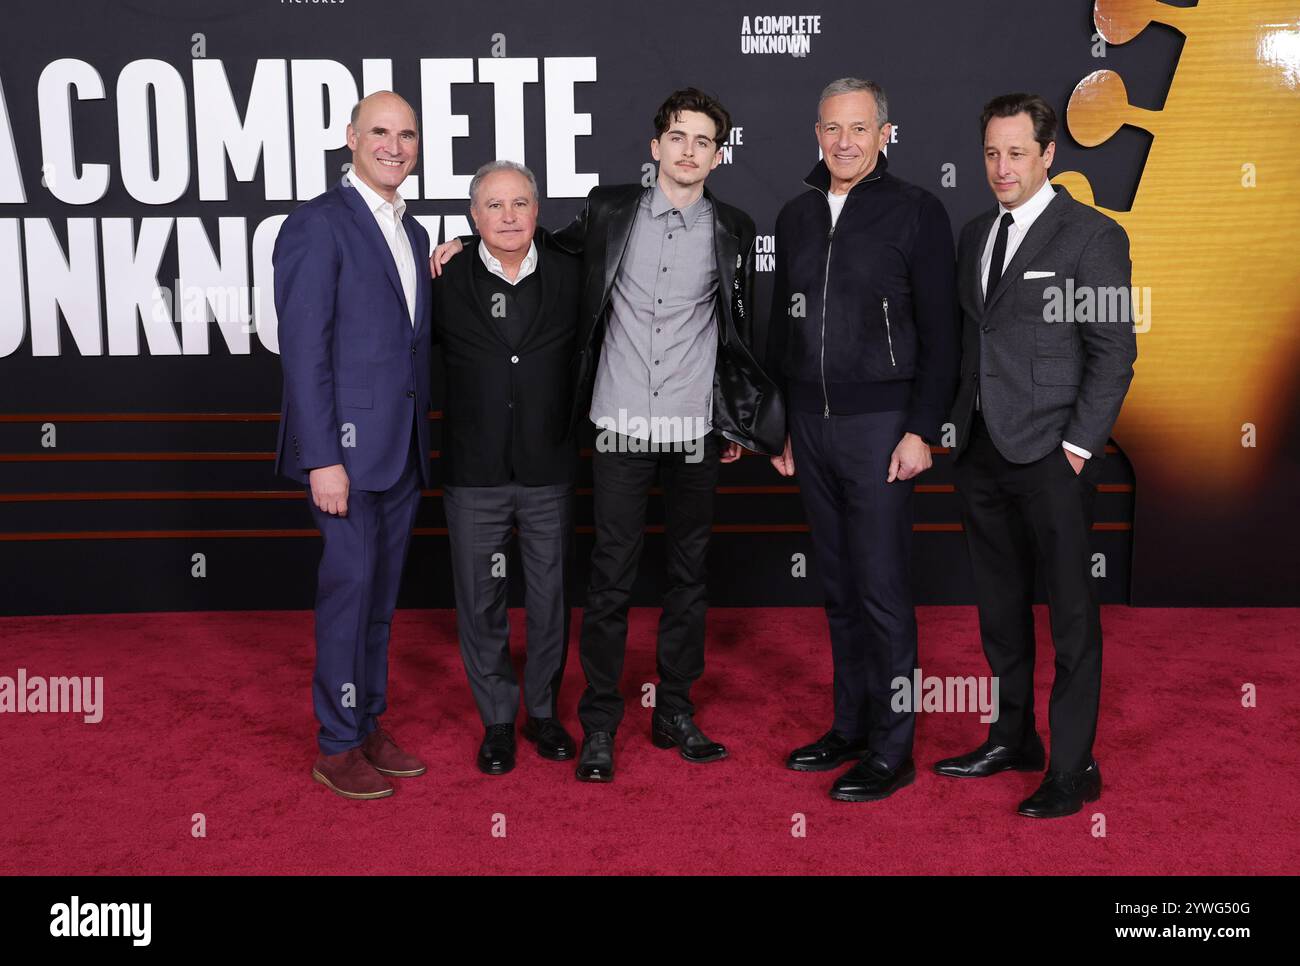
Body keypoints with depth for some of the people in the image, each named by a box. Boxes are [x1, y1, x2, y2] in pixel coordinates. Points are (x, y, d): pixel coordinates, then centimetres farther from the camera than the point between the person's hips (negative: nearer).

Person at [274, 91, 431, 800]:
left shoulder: (412, 233, 16)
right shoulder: (318, 224, -9)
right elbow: (304, 350, -15)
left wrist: (421, 442, 10)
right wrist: (323, 458, -18)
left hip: (401, 449, 8)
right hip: (347, 444, -7)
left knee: (381, 592, 14)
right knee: (349, 587, -2)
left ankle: (368, 725, 26)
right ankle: (336, 747, 11)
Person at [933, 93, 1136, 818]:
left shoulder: (1092, 235, -5)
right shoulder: (975, 234, 15)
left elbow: (1115, 349, -8)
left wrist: (1079, 444, -12)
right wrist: (960, 425, 10)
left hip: (1052, 458, -6)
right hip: (981, 454, 7)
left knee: (1072, 614, 1)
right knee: (1001, 608, 15)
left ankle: (1074, 768, 10)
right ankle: (1014, 738, 29)